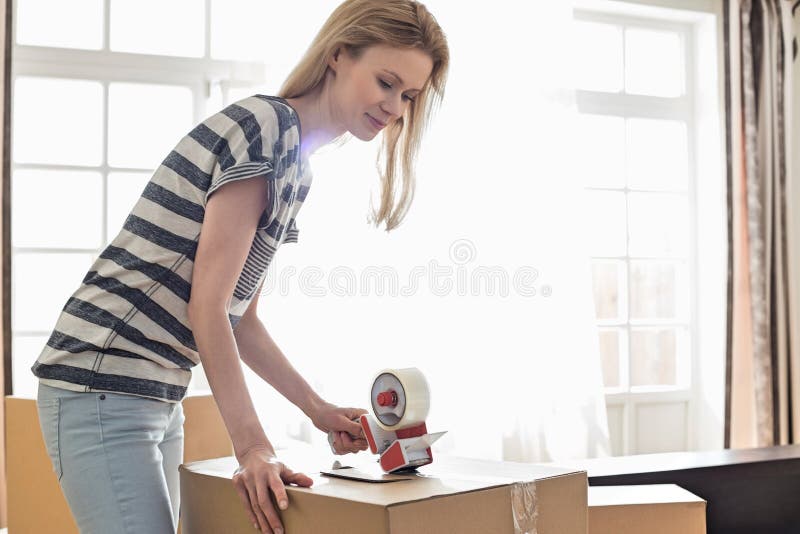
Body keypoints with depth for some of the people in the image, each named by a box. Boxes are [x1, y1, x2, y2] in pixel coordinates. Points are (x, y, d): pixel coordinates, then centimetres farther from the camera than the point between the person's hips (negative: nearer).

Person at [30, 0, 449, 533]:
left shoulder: (297, 167, 13)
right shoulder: (266, 127, -15)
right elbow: (206, 306, -19)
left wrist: (318, 408, 10)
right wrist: (253, 447, -19)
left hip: (160, 398, 10)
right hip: (103, 389, -10)